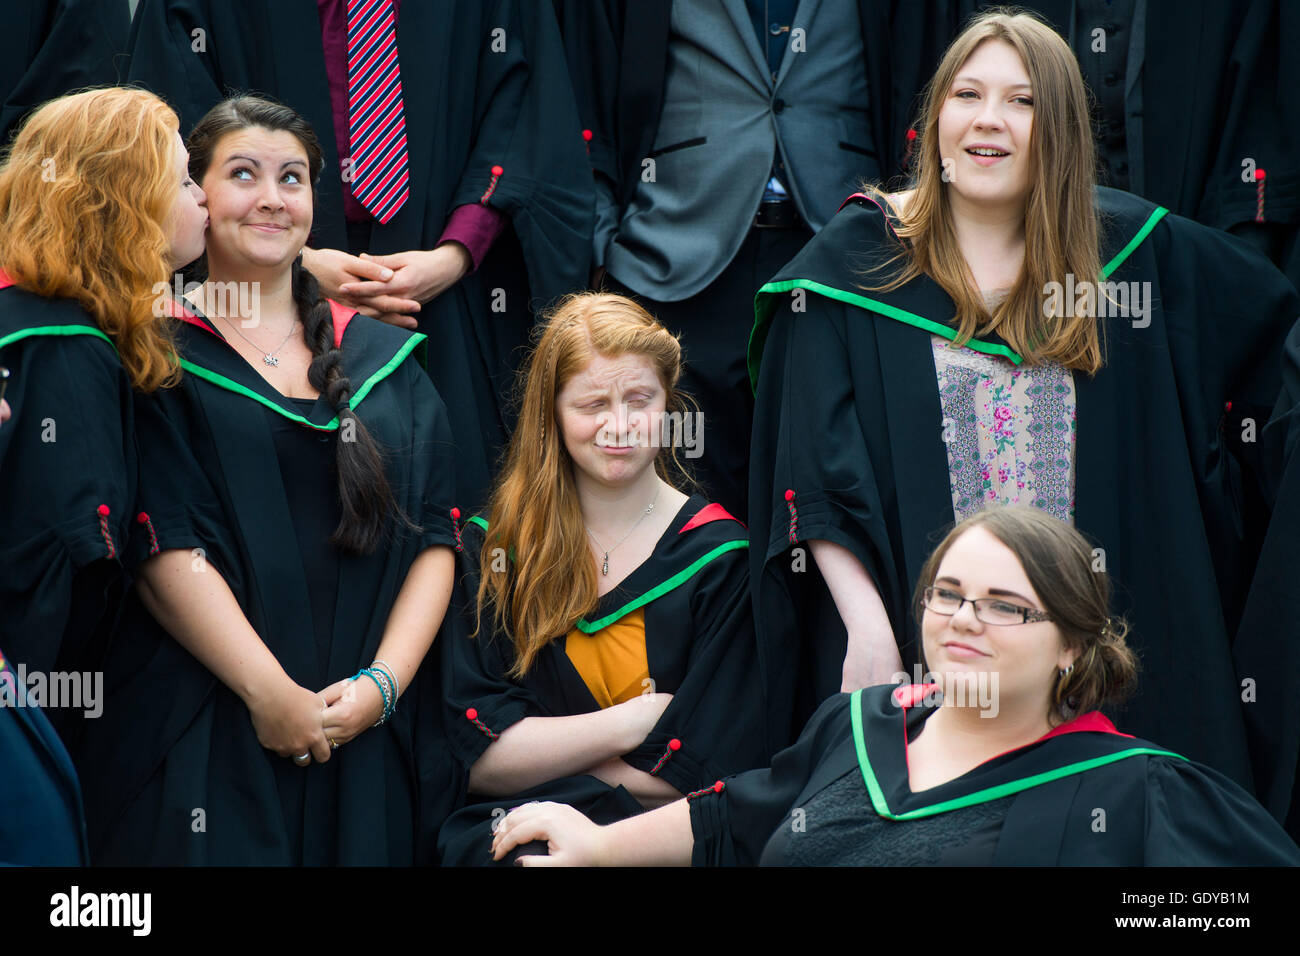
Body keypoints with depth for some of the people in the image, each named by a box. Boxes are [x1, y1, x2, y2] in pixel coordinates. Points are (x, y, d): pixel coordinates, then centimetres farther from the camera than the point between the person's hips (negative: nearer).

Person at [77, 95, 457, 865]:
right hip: (206, 737, -3)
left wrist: (383, 681, -8)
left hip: (369, 736, 3)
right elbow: (166, 544, -9)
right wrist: (271, 694, -16)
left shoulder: (384, 358, 13)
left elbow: (432, 537, 6)